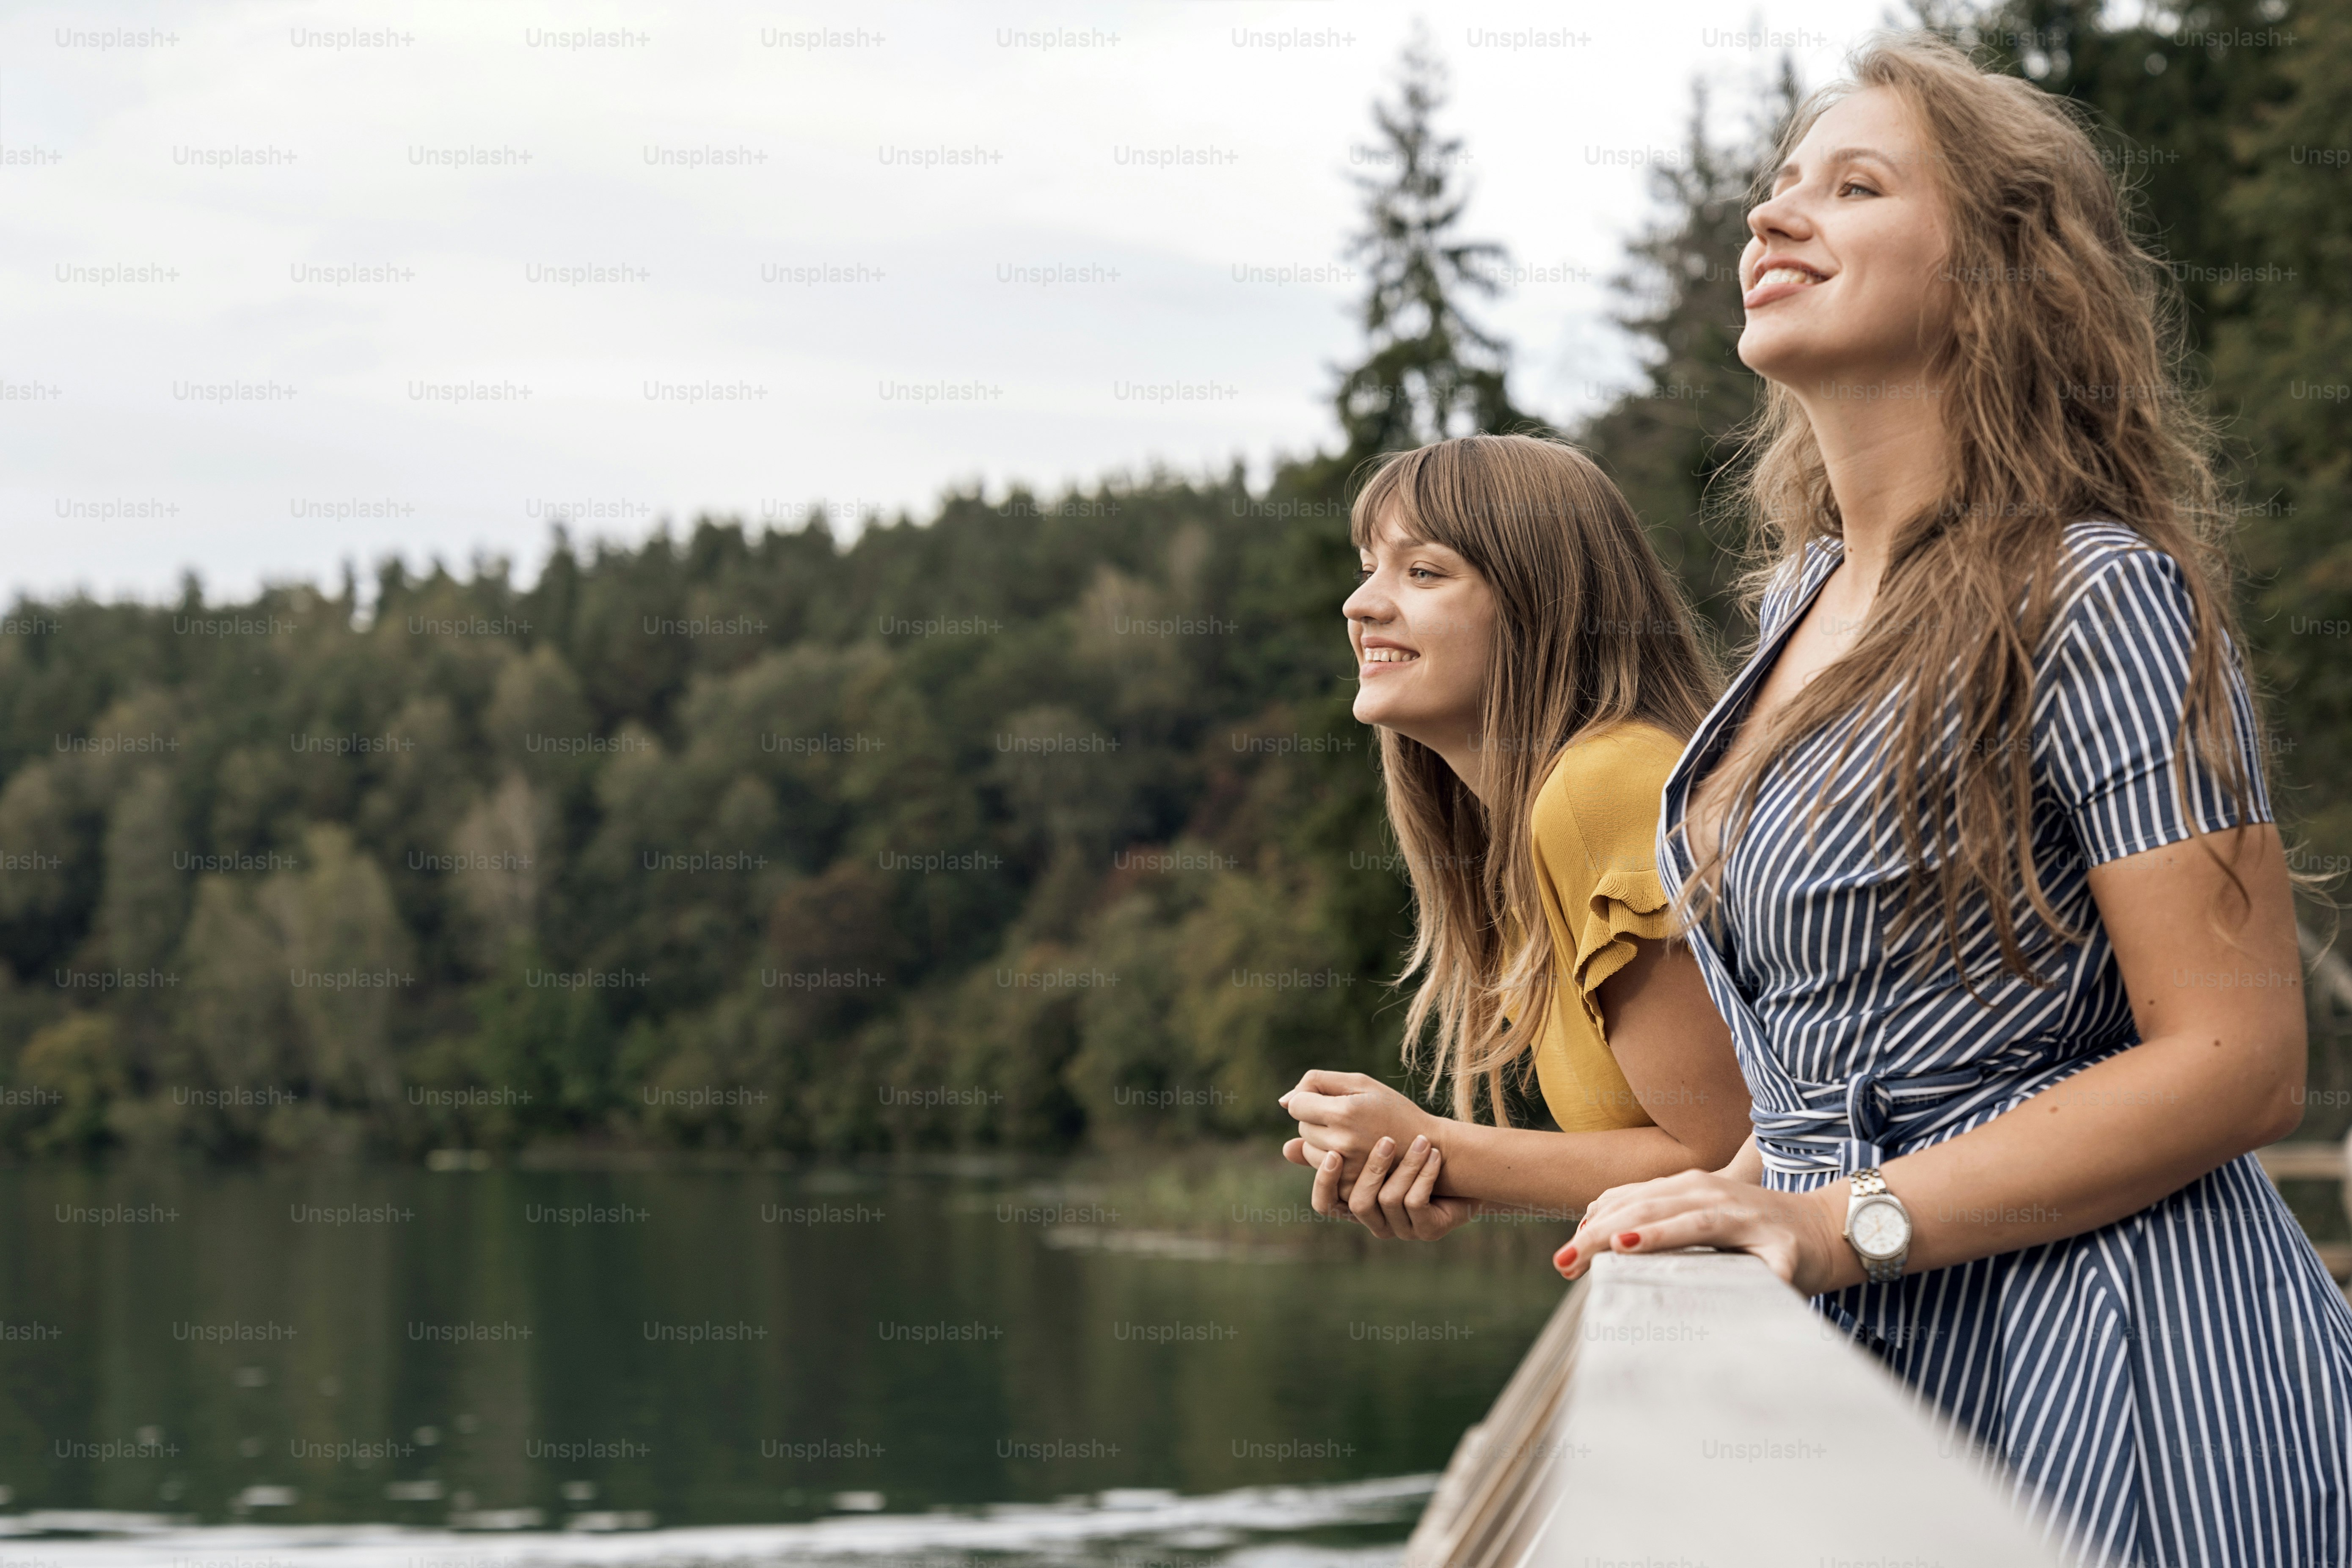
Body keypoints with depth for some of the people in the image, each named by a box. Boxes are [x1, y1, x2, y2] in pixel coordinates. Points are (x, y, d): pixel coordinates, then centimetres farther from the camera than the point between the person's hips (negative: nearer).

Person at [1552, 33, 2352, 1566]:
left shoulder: (2096, 600, -14)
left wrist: (1840, 1224, -22)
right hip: (1889, 1359, 8)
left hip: (2106, 1351, -8)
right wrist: (1747, 1200, 5)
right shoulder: (1806, 594, 12)